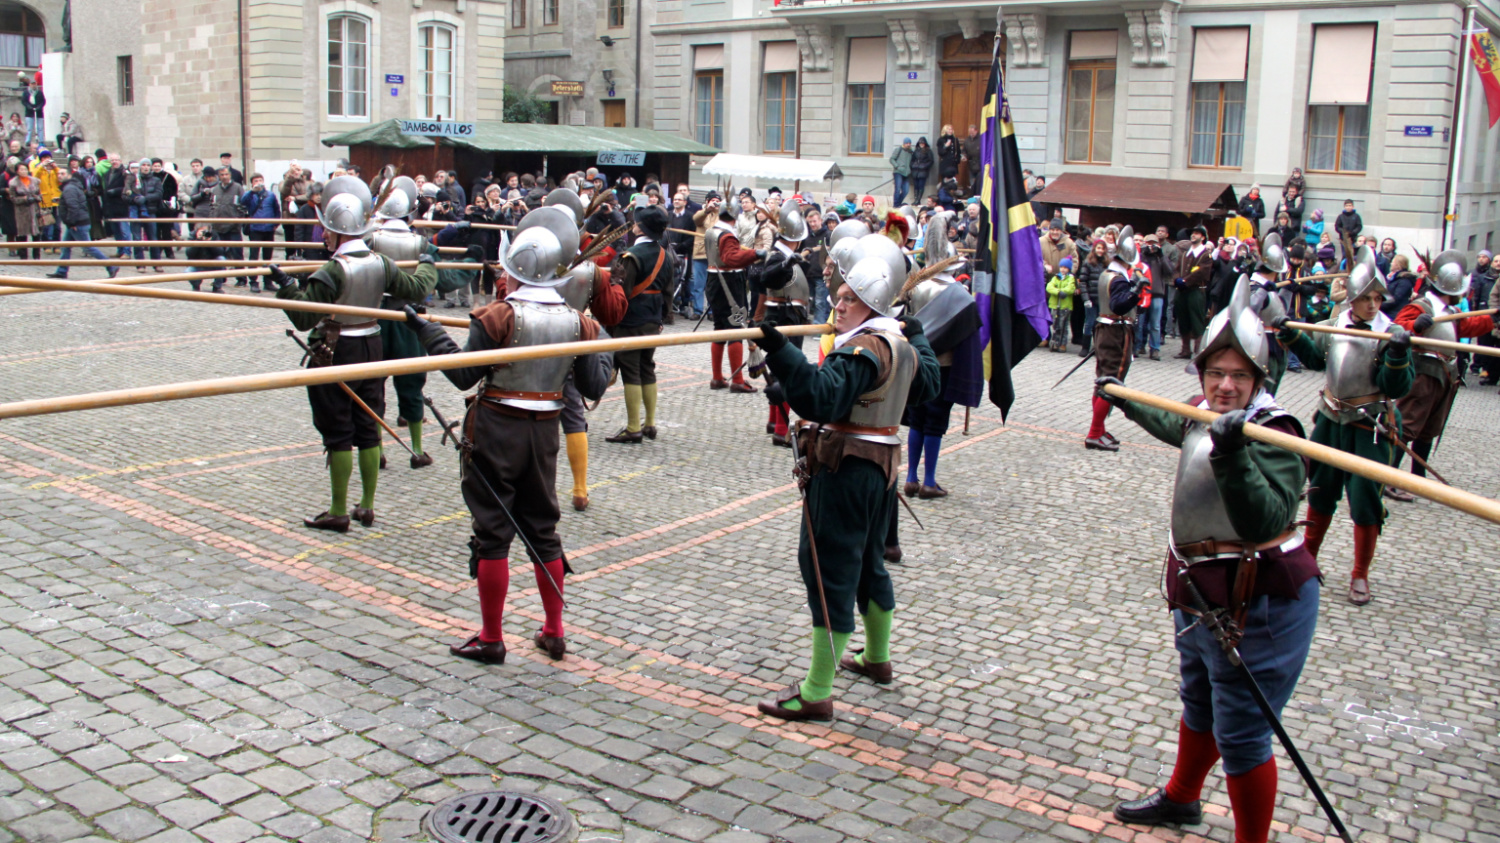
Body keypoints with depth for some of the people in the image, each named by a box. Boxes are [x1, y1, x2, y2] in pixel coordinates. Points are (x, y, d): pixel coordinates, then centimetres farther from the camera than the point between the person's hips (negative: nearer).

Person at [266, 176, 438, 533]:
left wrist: (287, 286, -16)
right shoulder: (381, 264, -2)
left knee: (338, 434, 1)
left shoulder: (333, 271, -19)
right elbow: (417, 289, 11)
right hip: (371, 349, 6)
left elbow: (304, 317, -21)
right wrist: (427, 266, 29)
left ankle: (338, 512, 8)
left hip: (336, 355, -6)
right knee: (368, 429, 12)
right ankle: (367, 505, 20)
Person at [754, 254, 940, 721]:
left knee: (829, 570, -8)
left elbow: (821, 398, -35)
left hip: (845, 470, -10)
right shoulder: (901, 346, 10)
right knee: (867, 563, 24)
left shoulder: (862, 349, -19)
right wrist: (917, 337, 47)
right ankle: (877, 658, 43)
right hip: (881, 467, 10)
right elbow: (926, 385, 32)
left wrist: (781, 351, -42)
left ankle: (816, 694, -5)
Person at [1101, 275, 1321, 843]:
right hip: (1200, 594, 10)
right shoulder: (1208, 415, 4)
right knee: (1199, 705, 28)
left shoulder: (1270, 431, -22)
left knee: (1241, 734, -2)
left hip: (1256, 605, -9)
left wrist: (1232, 455, -49)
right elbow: (1175, 426, 31)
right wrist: (1123, 399, 45)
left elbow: (1263, 520, -37)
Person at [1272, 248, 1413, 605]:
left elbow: (1397, 388, -19)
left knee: (1364, 501, -1)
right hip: (1331, 420, 5)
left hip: (1369, 428, -5)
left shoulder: (1390, 334, -12)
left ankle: (1360, 575, 14)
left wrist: (1398, 354, -34)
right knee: (1320, 492, 17)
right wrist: (1291, 335, 11)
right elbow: (1316, 358, 21)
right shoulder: (1335, 325, 2)